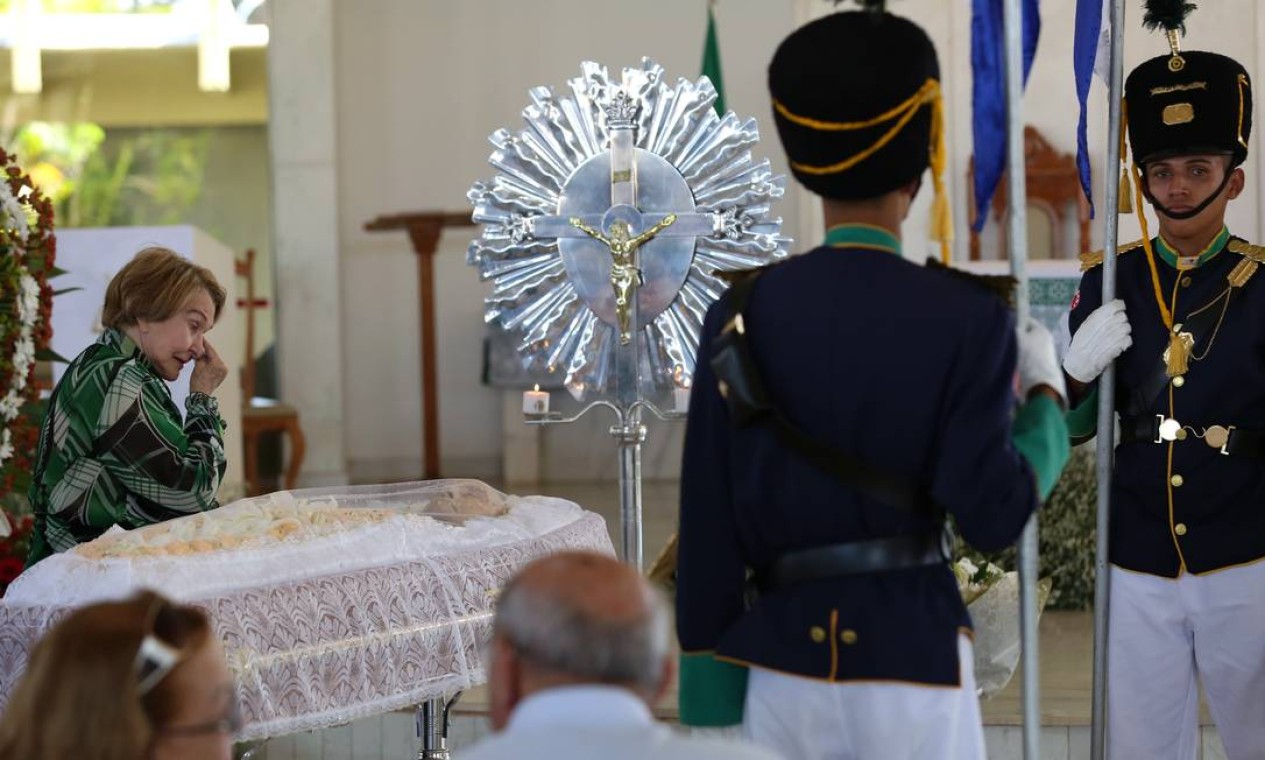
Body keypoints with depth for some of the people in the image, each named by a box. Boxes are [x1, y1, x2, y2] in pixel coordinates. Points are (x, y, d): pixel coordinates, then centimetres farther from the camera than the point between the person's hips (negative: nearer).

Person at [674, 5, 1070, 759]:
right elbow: (995, 509, -9)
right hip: (912, 660, -2)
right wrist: (1046, 395, 9)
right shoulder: (967, 316, -7)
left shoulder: (743, 316, -1)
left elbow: (711, 525, -1)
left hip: (781, 662, 2)